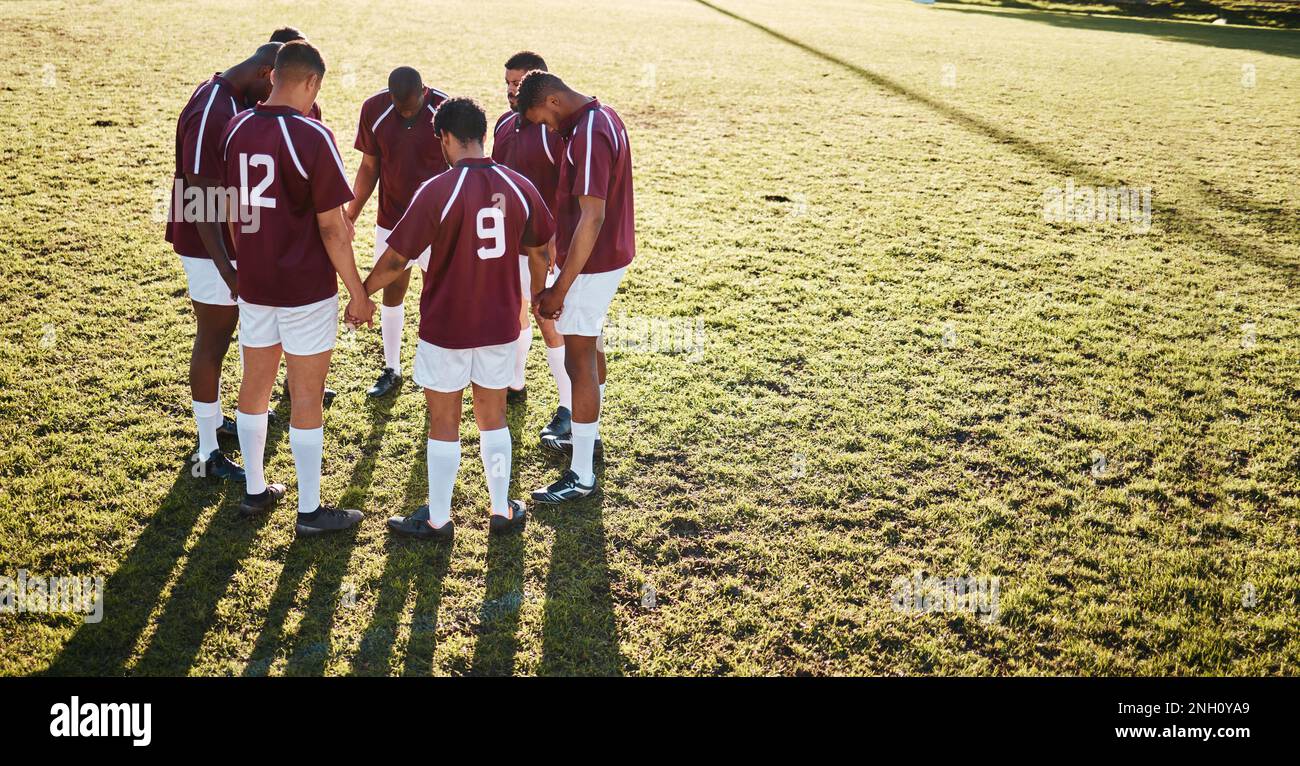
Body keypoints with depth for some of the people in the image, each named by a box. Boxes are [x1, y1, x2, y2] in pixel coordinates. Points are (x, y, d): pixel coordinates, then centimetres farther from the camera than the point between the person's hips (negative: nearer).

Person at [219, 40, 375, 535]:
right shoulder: (312, 137, -17)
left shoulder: (236, 129, 1)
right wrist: (357, 292, -8)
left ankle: (255, 491, 32)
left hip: (253, 285, 6)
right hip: (306, 290, -6)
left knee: (255, 386, 18)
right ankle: (310, 511, 15)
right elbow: (331, 227, -16)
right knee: (306, 399, 4)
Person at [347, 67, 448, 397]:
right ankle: (391, 370, 27)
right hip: (391, 220, 3)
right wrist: (350, 215, 0)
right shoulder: (374, 110, -6)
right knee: (392, 292, 11)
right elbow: (369, 166, 4)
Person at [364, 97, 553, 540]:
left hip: (446, 328, -4)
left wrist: (361, 294, 3)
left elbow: (395, 260, -13)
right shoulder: (519, 187, -3)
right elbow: (541, 252, 9)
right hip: (500, 325, 4)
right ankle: (502, 510, 27)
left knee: (444, 423, 9)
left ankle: (438, 520, 21)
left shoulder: (437, 191, -17)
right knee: (493, 418, 18)